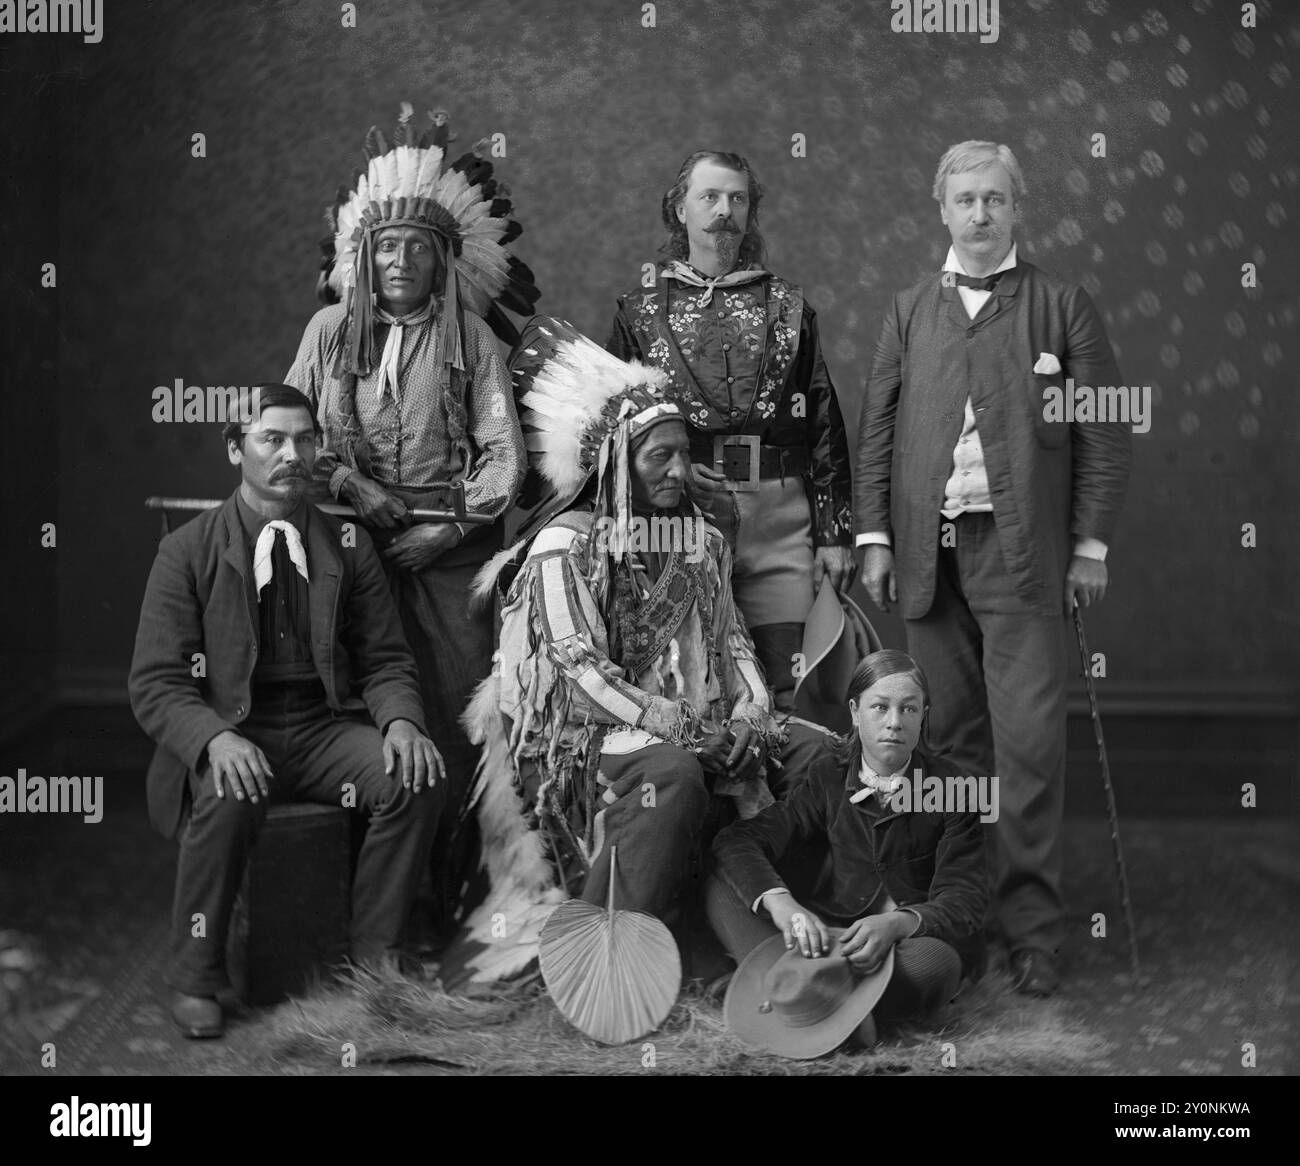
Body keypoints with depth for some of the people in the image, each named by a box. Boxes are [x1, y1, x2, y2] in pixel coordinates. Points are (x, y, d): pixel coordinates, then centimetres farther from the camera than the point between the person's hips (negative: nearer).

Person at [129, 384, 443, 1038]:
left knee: (417, 782, -24)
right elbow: (155, 685, -5)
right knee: (230, 799, -35)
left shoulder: (347, 546, 9)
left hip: (326, 727, 3)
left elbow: (385, 661, 10)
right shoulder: (187, 552, 0)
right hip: (227, 733, -3)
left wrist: (400, 721, -14)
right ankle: (195, 979, -14)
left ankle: (374, 960, -8)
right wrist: (217, 739, -26)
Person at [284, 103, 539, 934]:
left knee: (463, 709, -6)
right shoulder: (331, 331, 9)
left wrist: (446, 529, -8)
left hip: (454, 547, -1)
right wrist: (355, 491, -6)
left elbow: (505, 456, 2)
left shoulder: (471, 339, 6)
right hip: (356, 543, 1)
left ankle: (453, 887, 4)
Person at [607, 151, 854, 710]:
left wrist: (834, 533, 4)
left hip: (780, 521, 1)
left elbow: (825, 426, 9)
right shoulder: (639, 311, 10)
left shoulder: (788, 306, 12)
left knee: (786, 691, -1)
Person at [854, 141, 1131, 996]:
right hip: (929, 552, 3)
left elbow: (1105, 435, 3)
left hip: (1022, 551, -3)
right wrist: (875, 535, 4)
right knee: (956, 735, 6)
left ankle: (1031, 924, 1)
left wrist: (1091, 545, -3)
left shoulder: (1061, 307, 5)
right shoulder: (909, 311, 15)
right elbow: (877, 429, 12)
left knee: (1029, 740, -6)